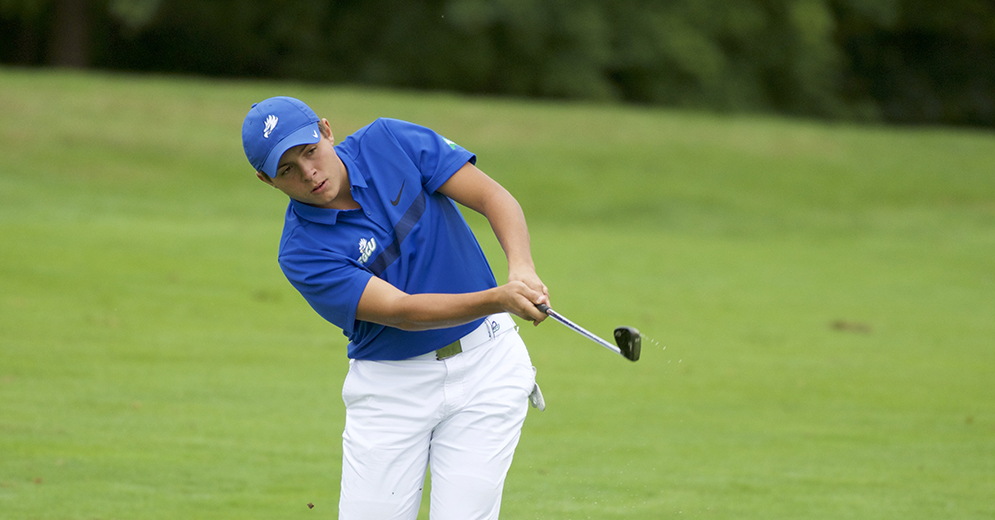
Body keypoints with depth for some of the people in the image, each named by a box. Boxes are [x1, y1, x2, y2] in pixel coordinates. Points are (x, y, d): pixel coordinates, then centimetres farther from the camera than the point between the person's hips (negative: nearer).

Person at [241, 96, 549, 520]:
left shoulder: (392, 143, -7)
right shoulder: (302, 252, -14)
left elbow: (493, 197, -9)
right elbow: (401, 310, -23)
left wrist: (521, 268, -29)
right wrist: (500, 299, -38)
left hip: (484, 361, 1)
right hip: (390, 385, 0)